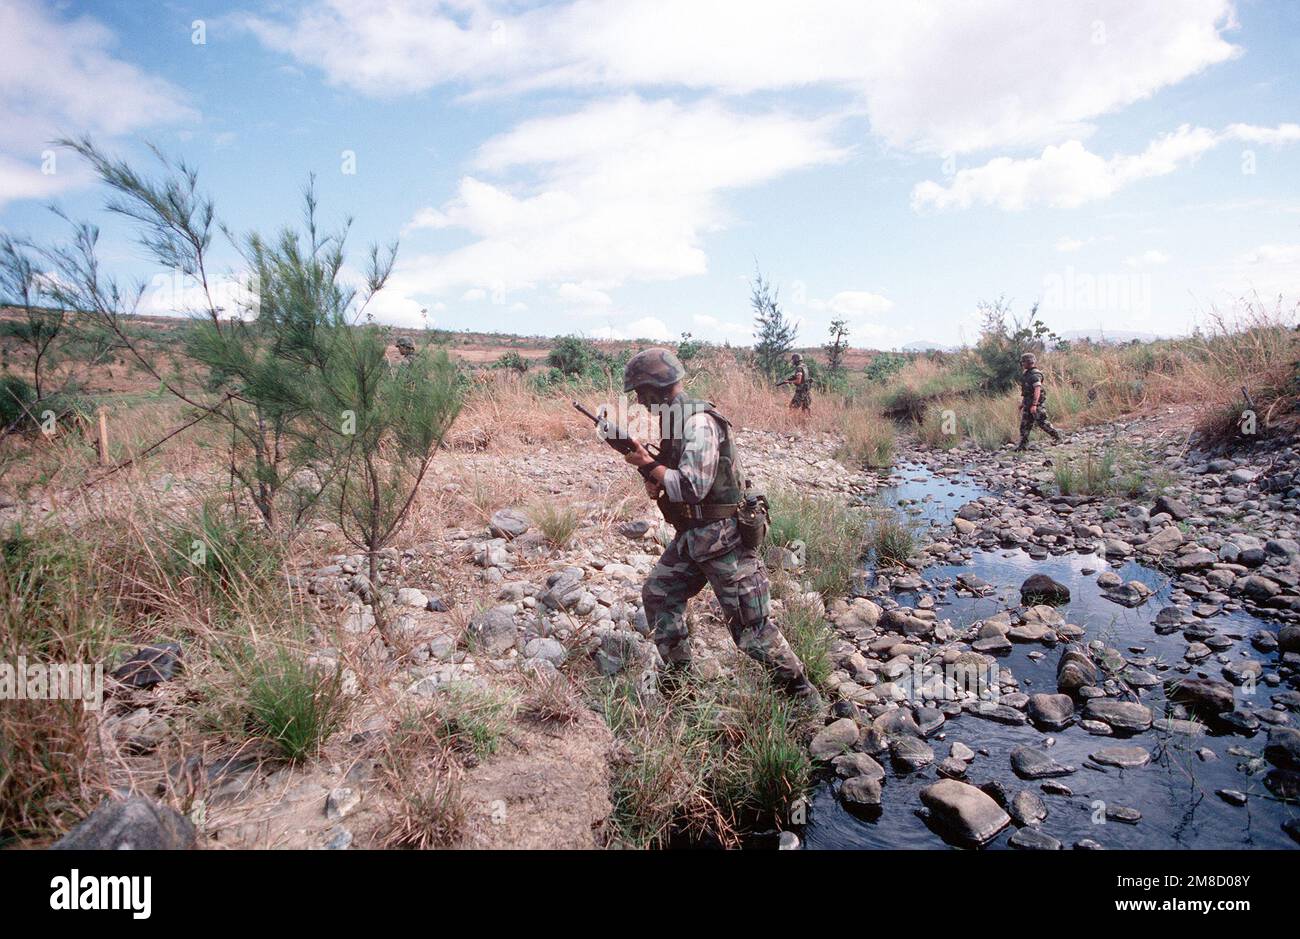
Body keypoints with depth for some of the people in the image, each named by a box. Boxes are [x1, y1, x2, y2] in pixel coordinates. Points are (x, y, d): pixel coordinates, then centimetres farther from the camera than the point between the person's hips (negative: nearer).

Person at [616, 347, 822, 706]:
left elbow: (693, 487, -29)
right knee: (657, 594, 14)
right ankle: (680, 676, 28)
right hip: (691, 535, 10)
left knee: (751, 629, -4)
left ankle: (801, 691, 15)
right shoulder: (673, 419, 8)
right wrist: (655, 481, -1)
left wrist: (647, 464, -17)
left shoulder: (698, 422, -21)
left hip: (723, 539, -10)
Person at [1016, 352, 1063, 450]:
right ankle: (1023, 444, 5)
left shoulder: (1035, 374, -16)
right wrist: (1022, 403, 20)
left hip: (1037, 403, -9)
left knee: (1042, 422, -4)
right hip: (1028, 403, 9)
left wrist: (1034, 405, -29)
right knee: (1025, 424, 4)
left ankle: (1057, 436, 13)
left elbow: (1037, 390, -24)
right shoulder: (1026, 374, 13)